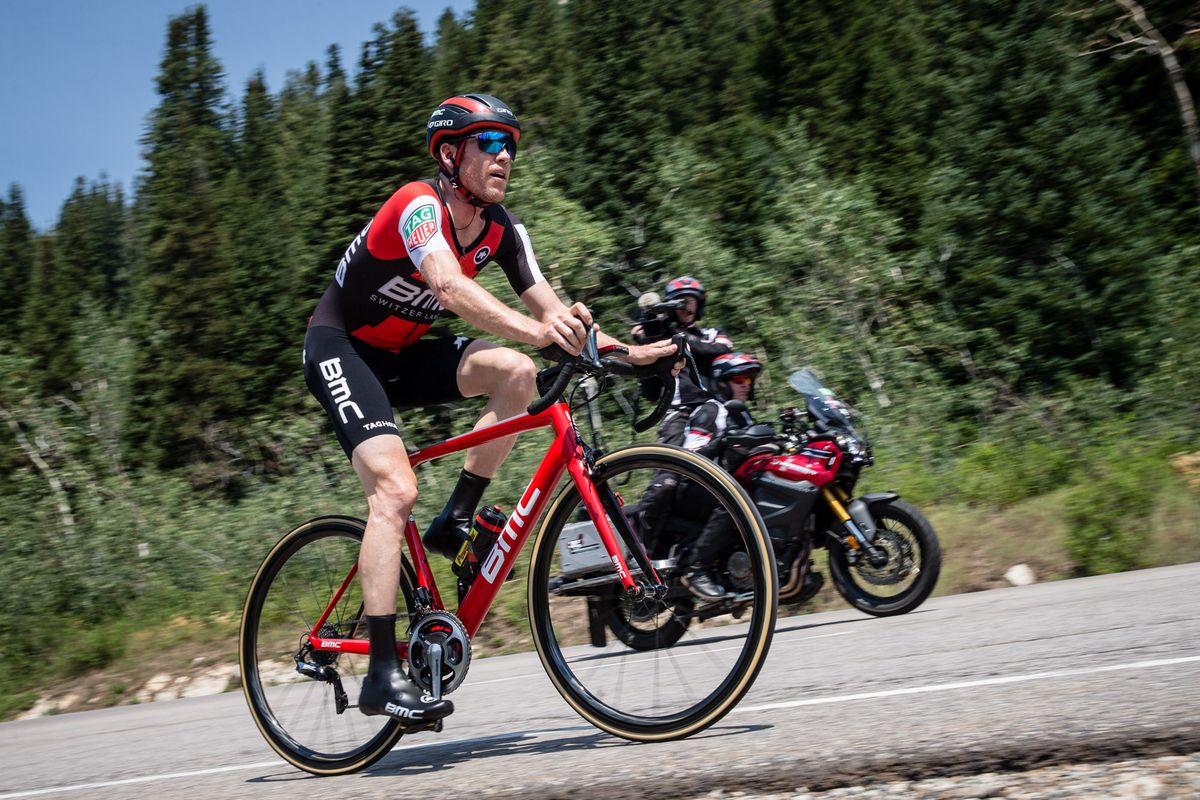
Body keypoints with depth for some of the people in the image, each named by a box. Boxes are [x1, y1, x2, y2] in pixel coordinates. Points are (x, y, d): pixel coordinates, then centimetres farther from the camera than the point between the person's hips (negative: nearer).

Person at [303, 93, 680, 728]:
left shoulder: (500, 229, -2)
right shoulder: (419, 206, -25)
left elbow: (549, 304, -7)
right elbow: (450, 287, -43)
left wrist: (625, 349, -21)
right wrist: (536, 330, -58)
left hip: (399, 354, 7)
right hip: (339, 348, -7)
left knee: (515, 372, -17)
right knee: (396, 490, -25)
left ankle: (456, 522, -4)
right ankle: (382, 675, -23)